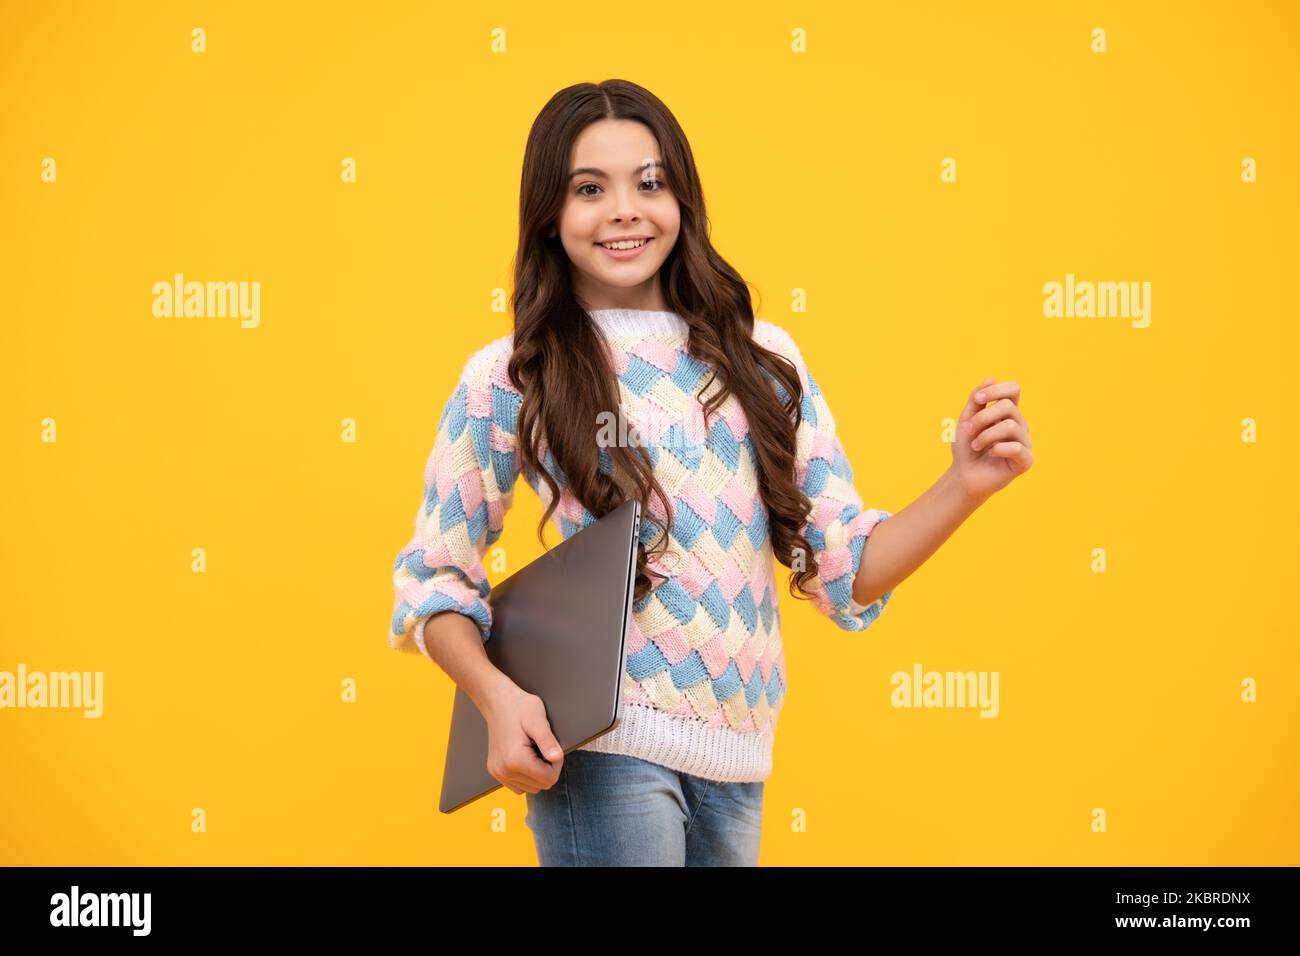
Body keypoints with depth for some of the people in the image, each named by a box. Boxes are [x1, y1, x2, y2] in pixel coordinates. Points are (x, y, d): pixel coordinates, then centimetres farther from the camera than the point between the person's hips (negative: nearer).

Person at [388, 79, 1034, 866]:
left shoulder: (763, 358, 6)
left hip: (740, 754, 4)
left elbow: (848, 574, 7)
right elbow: (435, 579, 5)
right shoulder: (509, 379, -2)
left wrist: (965, 486, -8)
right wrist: (498, 697, -12)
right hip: (605, 747, -3)